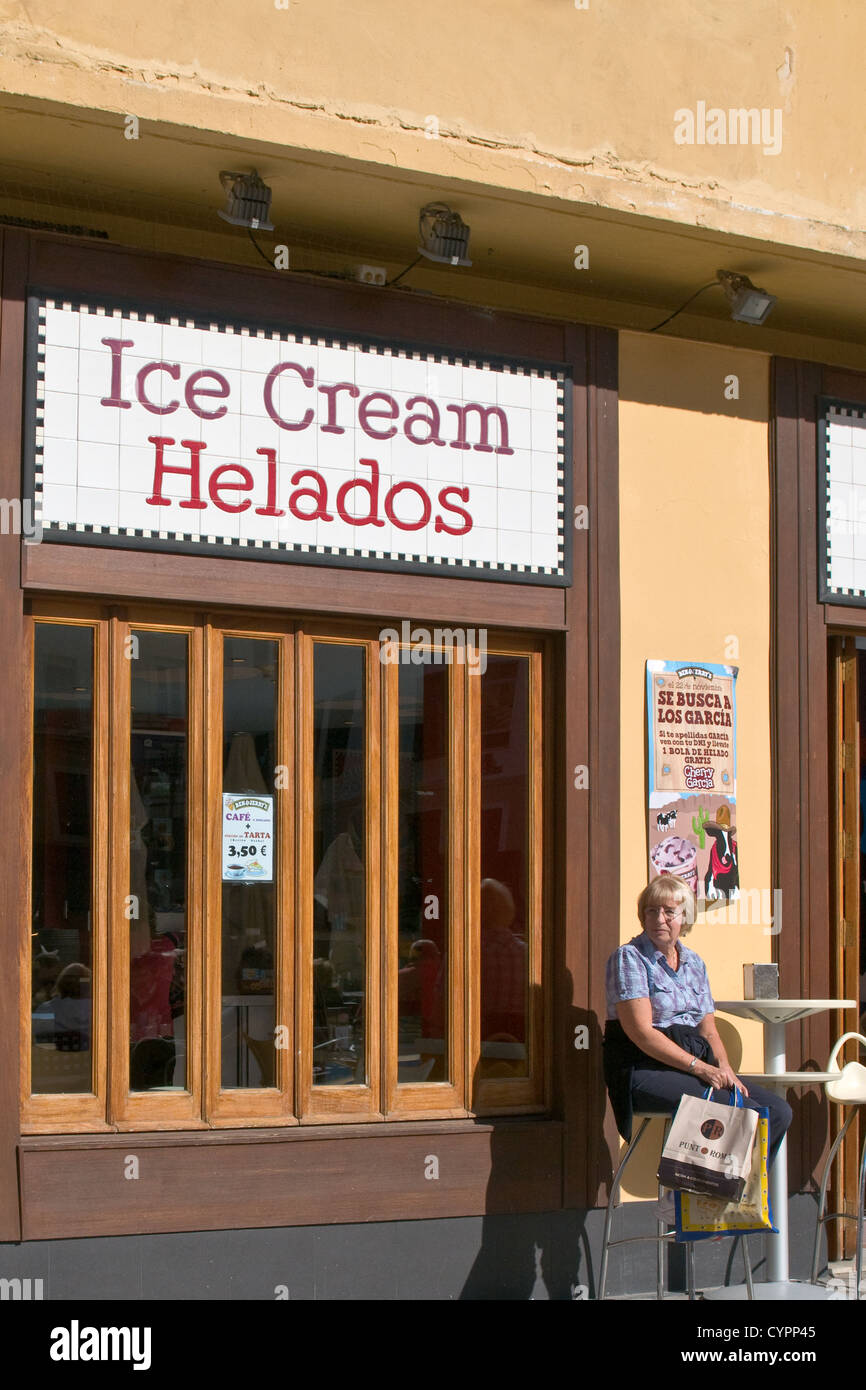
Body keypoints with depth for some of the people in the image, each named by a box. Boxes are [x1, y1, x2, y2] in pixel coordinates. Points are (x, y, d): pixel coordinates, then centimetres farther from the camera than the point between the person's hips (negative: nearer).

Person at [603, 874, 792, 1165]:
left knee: (779, 1111, -10)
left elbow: (709, 1031, 16)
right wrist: (699, 1067, -18)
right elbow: (641, 1032, -13)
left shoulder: (694, 963, 17)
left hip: (696, 1065, 7)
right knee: (748, 1114, -24)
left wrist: (724, 1068, -6)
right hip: (646, 1071, -7)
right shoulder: (629, 958, -4)